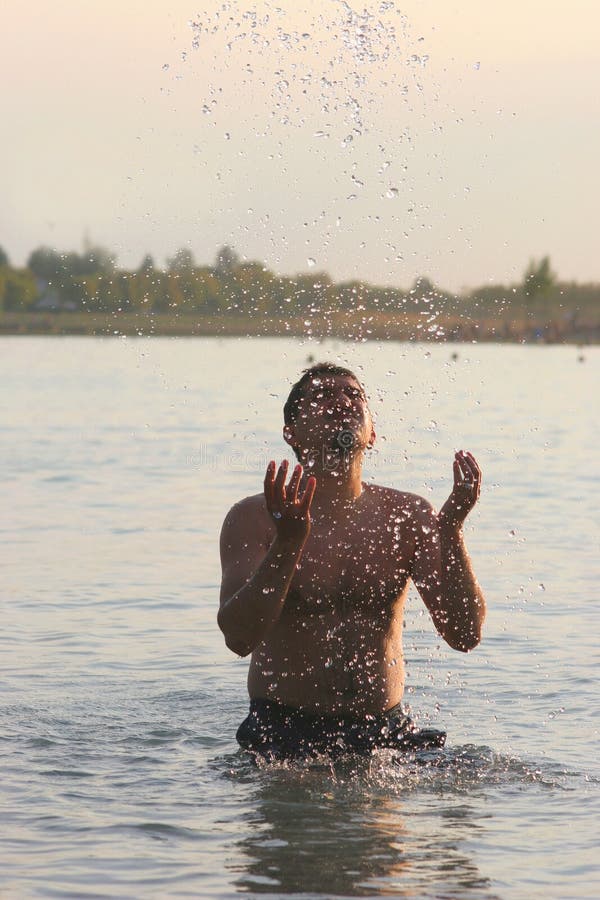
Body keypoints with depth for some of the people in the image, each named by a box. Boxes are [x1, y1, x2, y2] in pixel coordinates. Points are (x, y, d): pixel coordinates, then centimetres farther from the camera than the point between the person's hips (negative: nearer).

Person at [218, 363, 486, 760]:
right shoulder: (254, 517, -3)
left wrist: (451, 528, -16)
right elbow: (239, 637, -17)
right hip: (287, 738, -3)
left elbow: (465, 635, -5)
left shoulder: (409, 516, 4)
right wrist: (288, 542, -29)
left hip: (384, 731, 3)